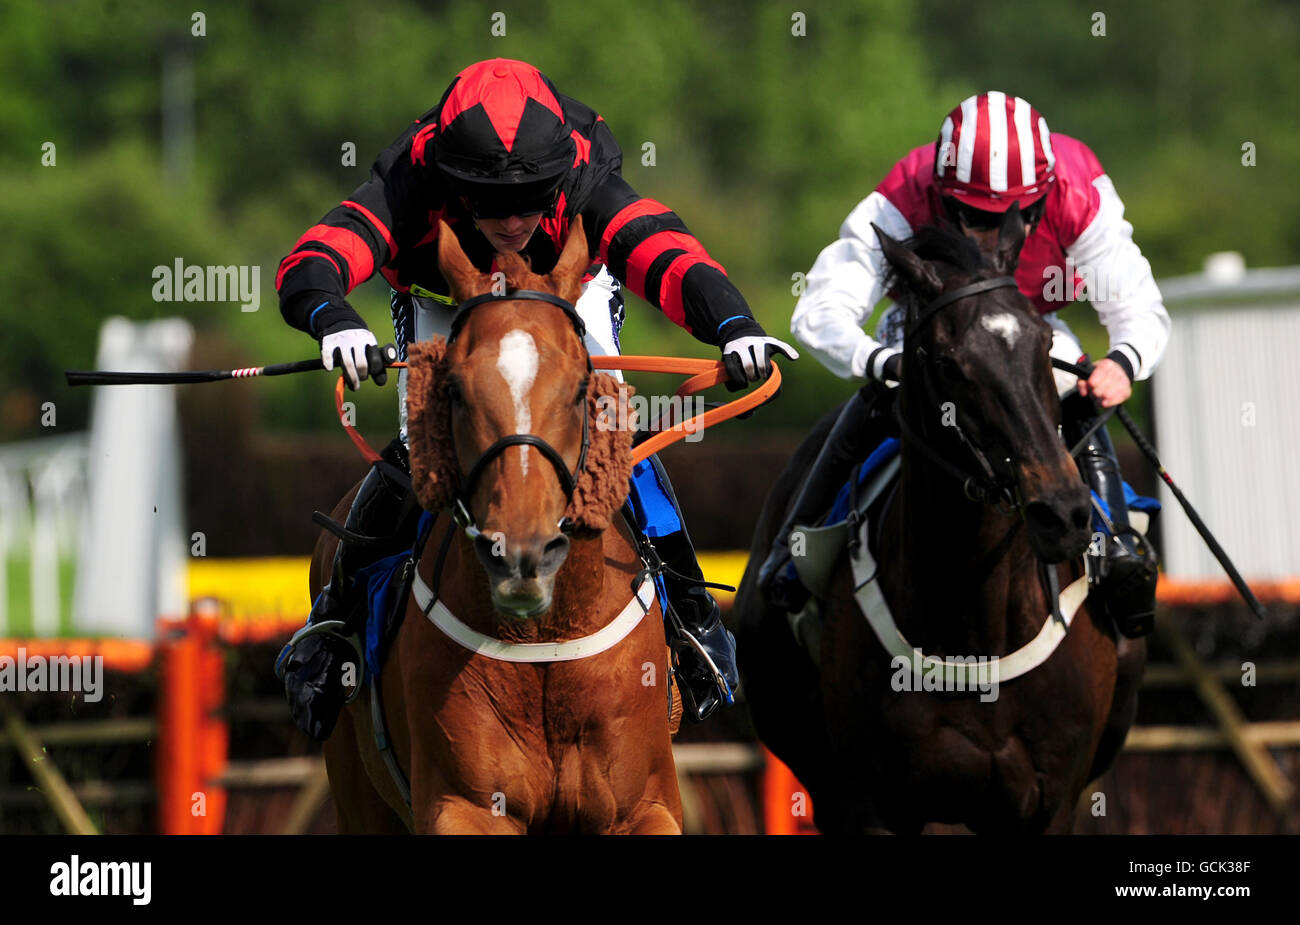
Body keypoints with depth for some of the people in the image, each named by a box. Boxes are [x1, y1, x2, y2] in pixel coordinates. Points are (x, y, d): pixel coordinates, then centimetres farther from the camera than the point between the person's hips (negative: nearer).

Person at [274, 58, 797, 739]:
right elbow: (307, 266, -54)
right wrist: (336, 321, -77)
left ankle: (688, 611, 3)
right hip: (443, 302, 0)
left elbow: (667, 257, -52)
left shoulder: (584, 182, -41)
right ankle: (335, 617, 5)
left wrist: (732, 325, -72)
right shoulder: (409, 187, -42)